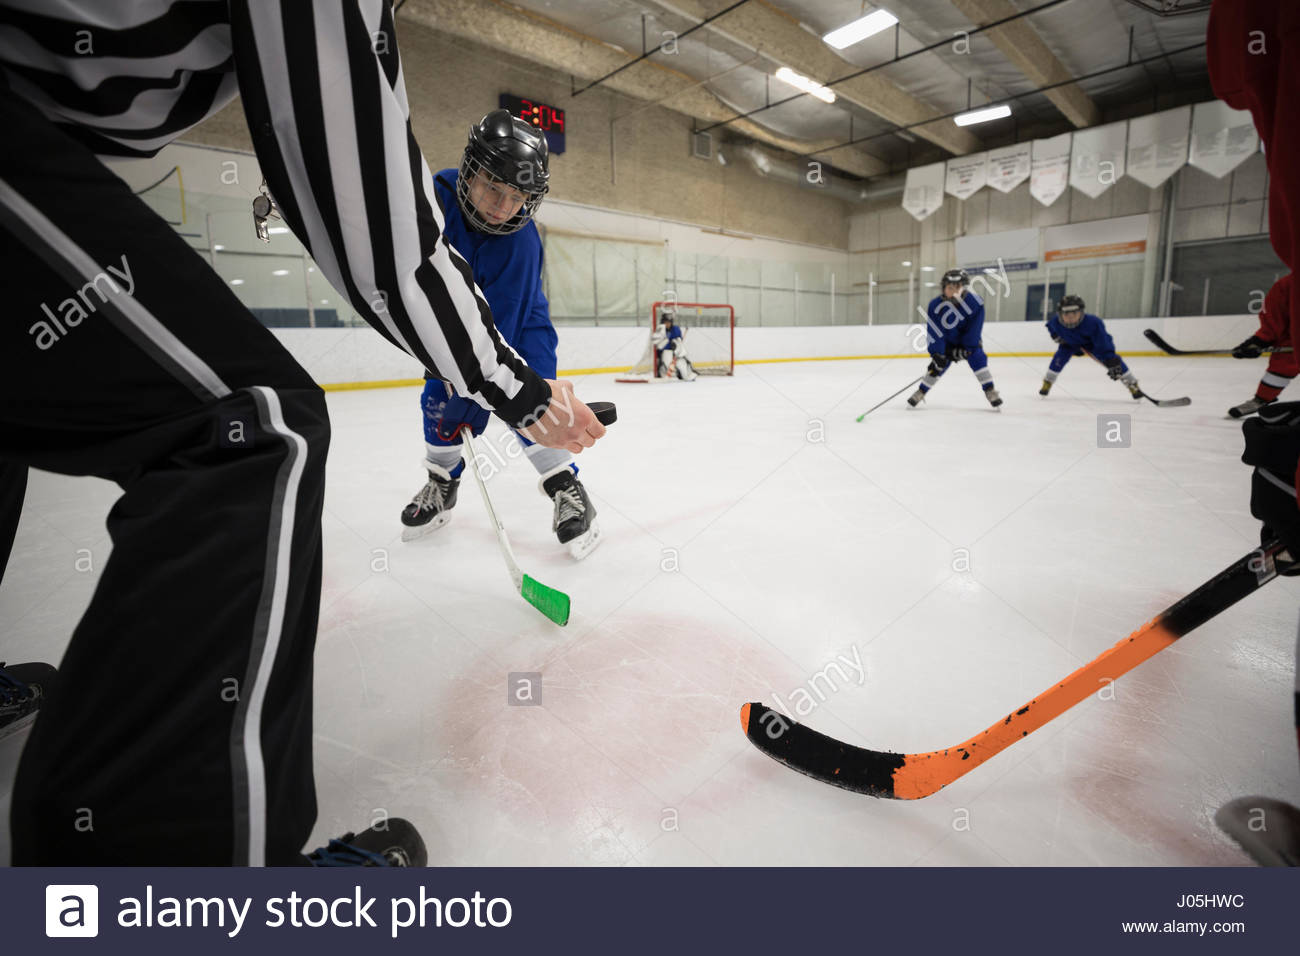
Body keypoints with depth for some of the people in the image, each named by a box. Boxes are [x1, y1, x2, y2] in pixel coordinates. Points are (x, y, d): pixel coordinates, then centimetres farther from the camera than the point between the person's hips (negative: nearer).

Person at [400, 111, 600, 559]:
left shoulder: (519, 244, -33)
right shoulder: (437, 194, -21)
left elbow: (498, 326, -35)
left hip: (518, 323, -4)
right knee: (439, 399, 1)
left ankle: (566, 489, -13)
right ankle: (441, 483, 21)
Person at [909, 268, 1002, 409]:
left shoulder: (975, 302, -25)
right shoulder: (935, 305, -25)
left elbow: (974, 328, -19)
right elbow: (934, 333, -24)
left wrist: (966, 348, -21)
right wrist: (937, 354, -27)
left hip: (968, 340, 0)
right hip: (947, 341, 0)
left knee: (978, 359, -17)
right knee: (938, 365, -5)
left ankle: (990, 391, -10)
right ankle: (921, 392, 10)